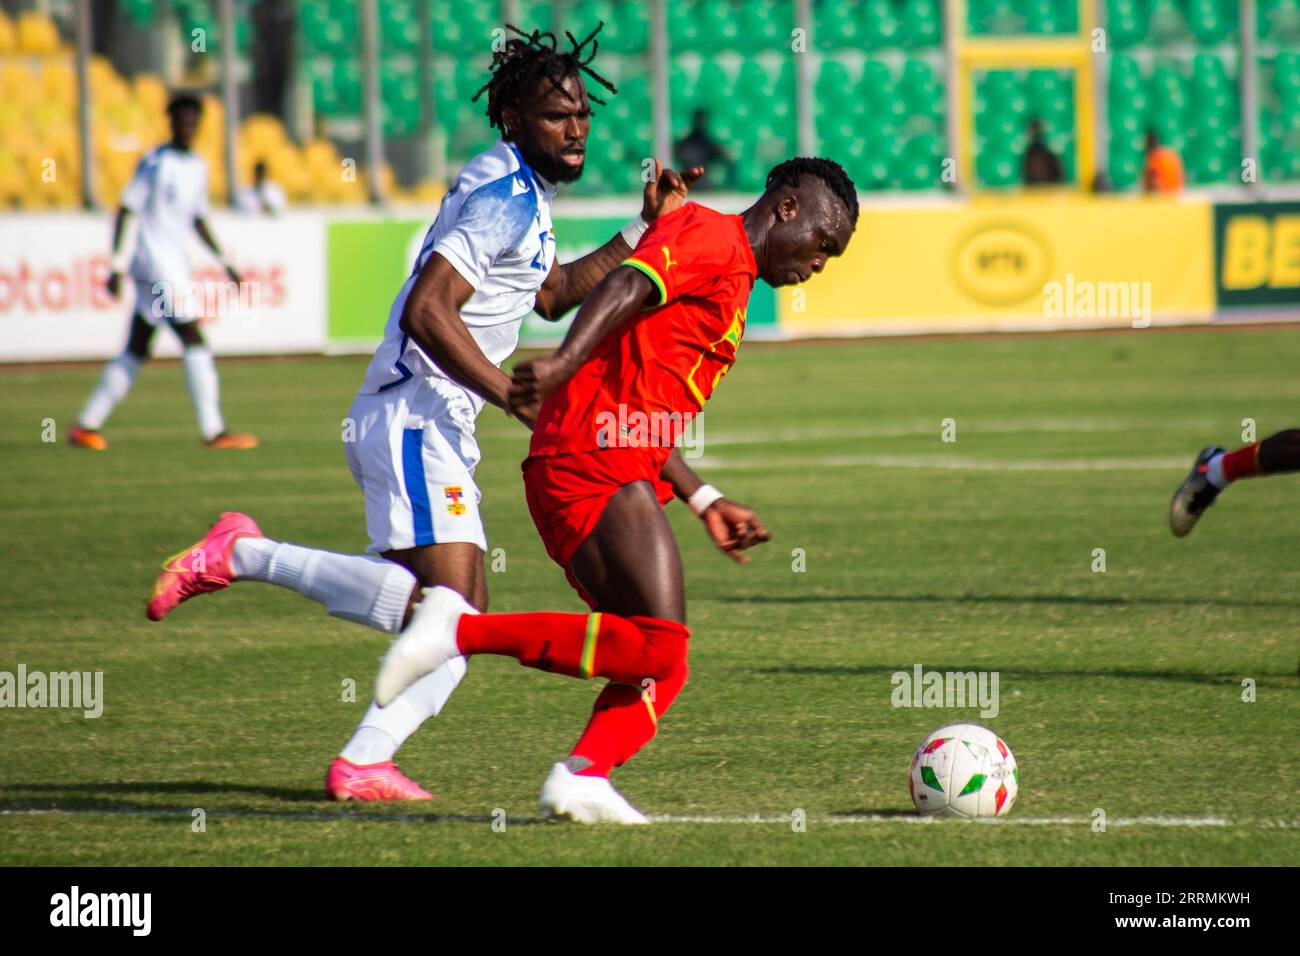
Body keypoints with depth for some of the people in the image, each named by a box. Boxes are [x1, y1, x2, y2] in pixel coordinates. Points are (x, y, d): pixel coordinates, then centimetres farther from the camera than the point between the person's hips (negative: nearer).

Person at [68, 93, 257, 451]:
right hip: (157, 265, -8)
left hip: (176, 267, 8)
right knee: (194, 340, -11)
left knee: (135, 351, 9)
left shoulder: (198, 166, 14)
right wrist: (116, 265, -15)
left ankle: (87, 425, 12)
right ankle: (213, 429, -11)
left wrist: (224, 262, 19)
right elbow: (125, 211, -10)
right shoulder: (154, 162, -9)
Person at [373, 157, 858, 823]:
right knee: (657, 652, -19)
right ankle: (463, 629, -20)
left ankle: (581, 777, -17)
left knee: (661, 667, 2)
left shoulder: (733, 283, 30)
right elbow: (628, 287, -19)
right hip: (598, 468, -10)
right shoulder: (712, 237, 0)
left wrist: (705, 502, 26)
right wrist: (566, 362, -35)